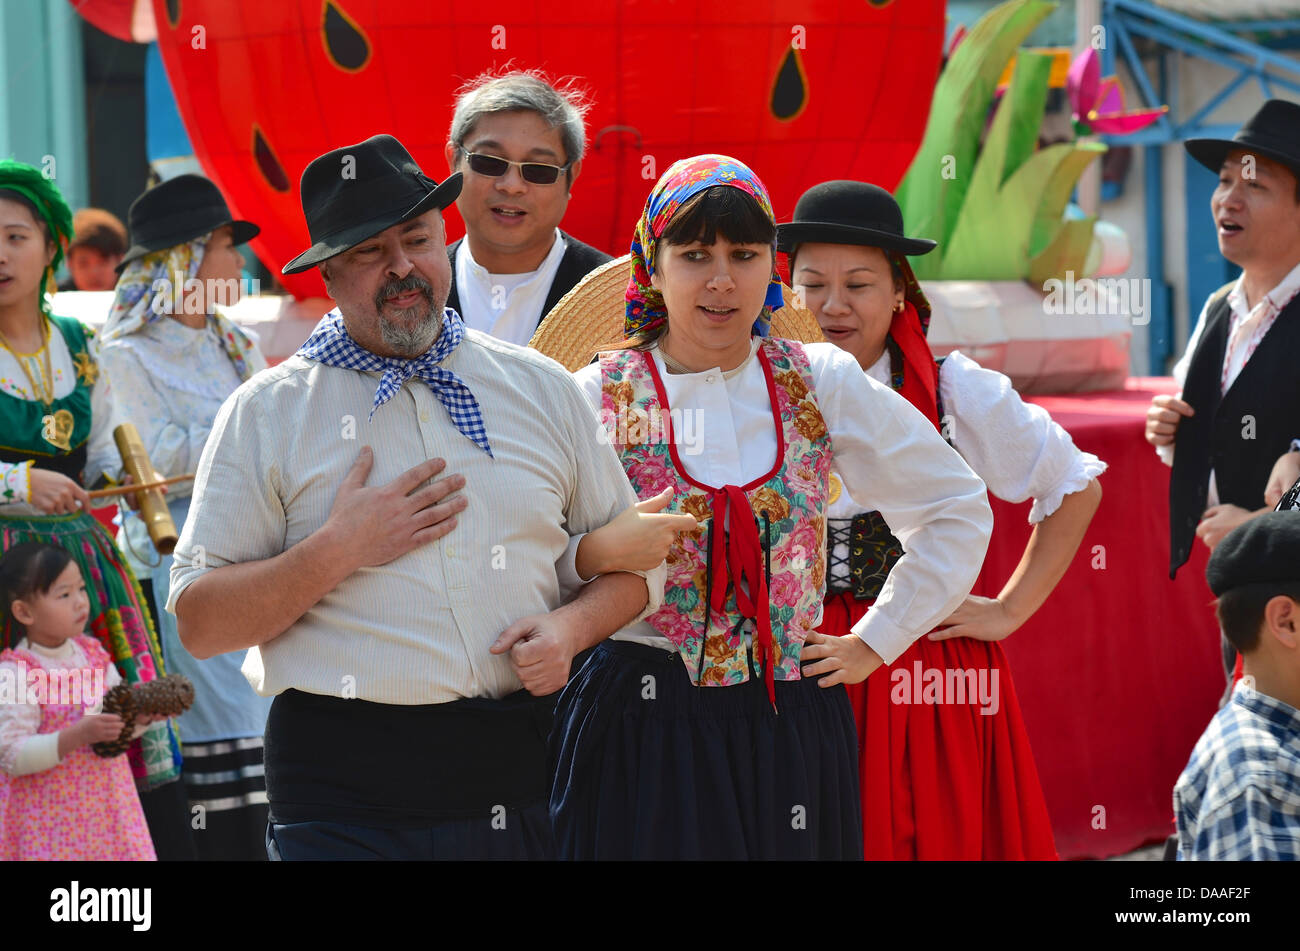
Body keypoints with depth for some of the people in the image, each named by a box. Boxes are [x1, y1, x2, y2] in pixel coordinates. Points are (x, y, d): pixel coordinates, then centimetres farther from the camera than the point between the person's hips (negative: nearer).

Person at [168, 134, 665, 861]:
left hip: (520, 773, 2)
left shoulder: (542, 391, 11)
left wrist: (569, 627, -4)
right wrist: (340, 549, -12)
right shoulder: (267, 415, 2)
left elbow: (634, 559, 16)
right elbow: (200, 623, -2)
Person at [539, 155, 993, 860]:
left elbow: (957, 509, 13)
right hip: (644, 727, -2)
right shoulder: (598, 398, -1)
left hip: (790, 730, 2)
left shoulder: (822, 385, 4)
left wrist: (874, 642, 9)